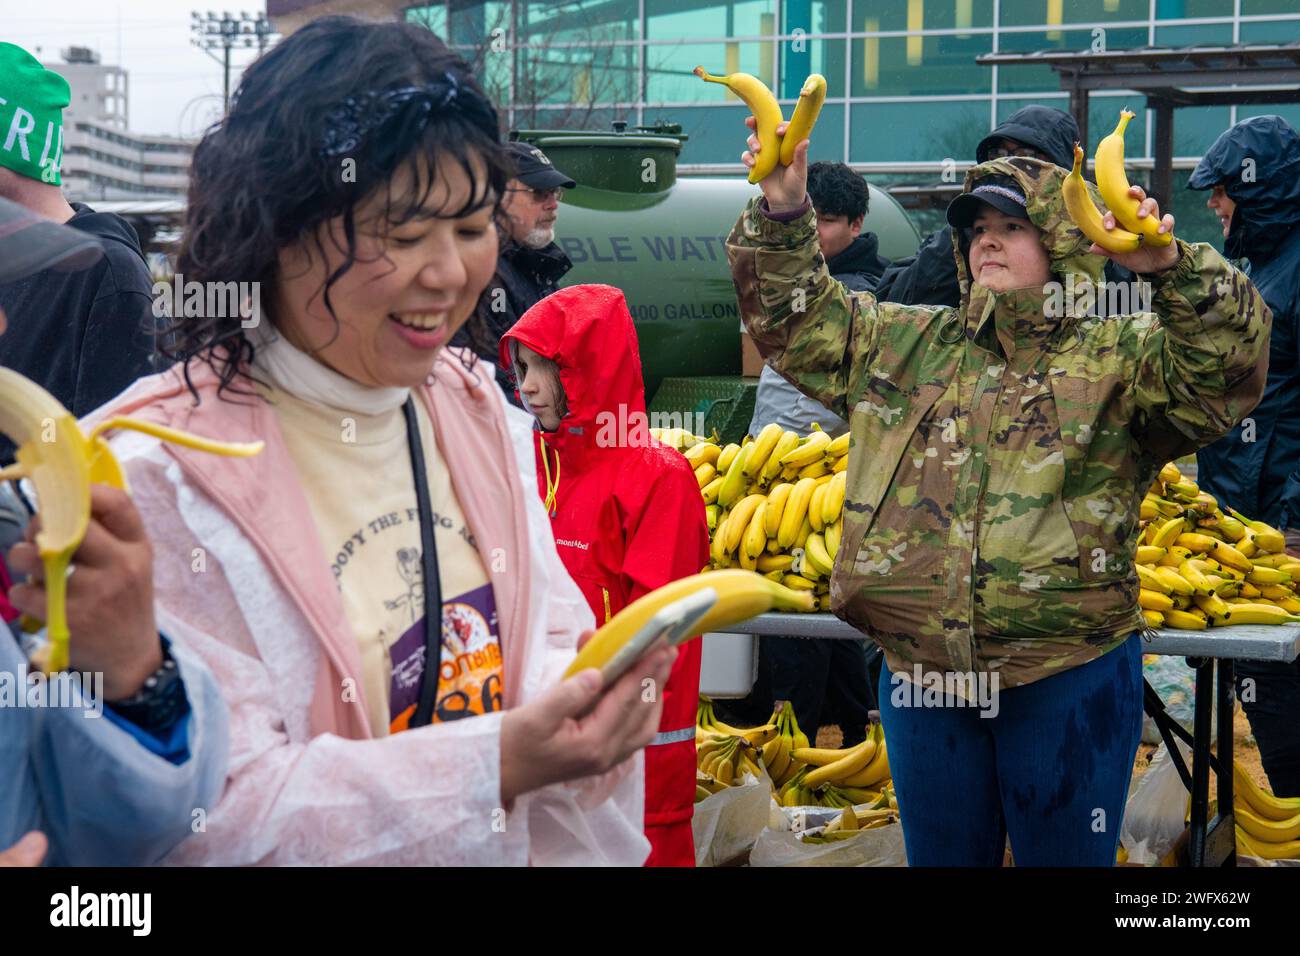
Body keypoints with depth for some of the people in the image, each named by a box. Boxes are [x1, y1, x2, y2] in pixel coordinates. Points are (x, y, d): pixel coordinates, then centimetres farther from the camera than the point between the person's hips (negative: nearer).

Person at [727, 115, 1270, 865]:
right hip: (923, 683, 4)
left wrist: (1172, 268, -32)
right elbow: (795, 316, 15)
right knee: (941, 854, 17)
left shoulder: (1120, 360, 0)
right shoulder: (904, 345, 11)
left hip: (1068, 686, -4)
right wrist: (782, 214, 0)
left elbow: (1227, 367, -16)